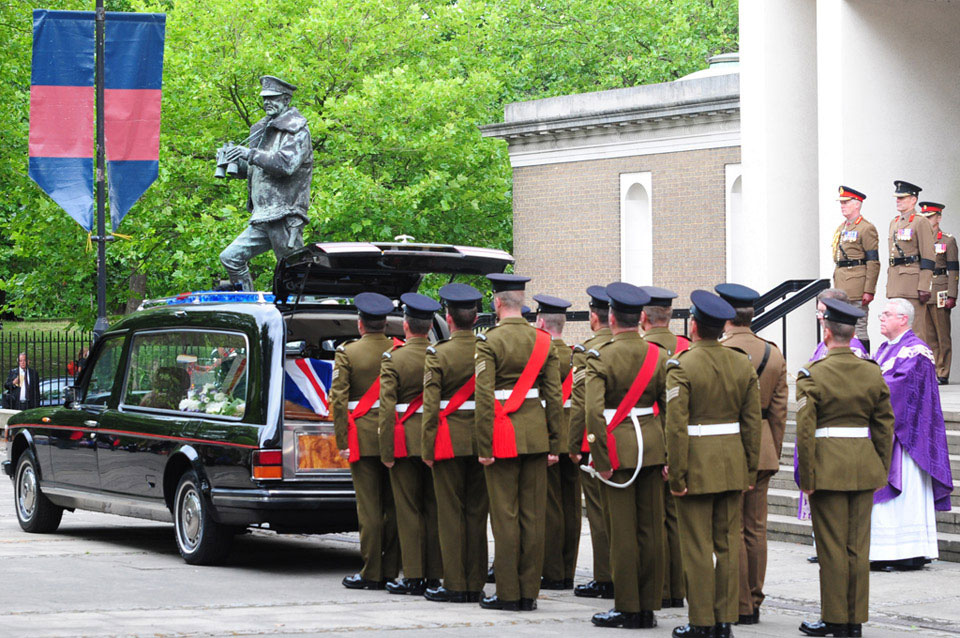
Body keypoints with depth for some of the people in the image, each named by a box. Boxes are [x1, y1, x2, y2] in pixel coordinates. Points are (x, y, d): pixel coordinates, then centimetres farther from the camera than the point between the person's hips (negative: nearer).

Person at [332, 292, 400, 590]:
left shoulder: (348, 353, -4)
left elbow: (338, 399, -8)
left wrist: (342, 440, -5)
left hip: (363, 437, -3)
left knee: (369, 506, -2)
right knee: (394, 505, 8)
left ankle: (371, 574, 0)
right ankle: (391, 571, 10)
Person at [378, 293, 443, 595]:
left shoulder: (393, 359, -8)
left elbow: (387, 408, -11)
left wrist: (386, 451, -7)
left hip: (405, 440, -3)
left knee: (408, 510, 2)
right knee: (435, 508, 9)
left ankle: (414, 577, 2)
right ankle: (436, 574, 12)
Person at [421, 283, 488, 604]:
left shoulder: (438, 354, -8)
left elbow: (431, 405, -10)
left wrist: (427, 448, -6)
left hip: (450, 440, -4)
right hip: (482, 439, 4)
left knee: (450, 512, 1)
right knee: (477, 511, 8)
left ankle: (454, 585, 0)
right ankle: (475, 585, 10)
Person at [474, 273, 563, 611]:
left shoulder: (489, 341, -8)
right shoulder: (543, 340, 6)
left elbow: (485, 397, -12)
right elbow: (554, 395, 5)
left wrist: (484, 446, -9)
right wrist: (554, 443, 9)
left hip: (503, 433, -4)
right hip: (536, 433, 4)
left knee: (505, 515, -1)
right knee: (533, 515, 7)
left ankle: (508, 593, 1)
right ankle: (529, 592, 9)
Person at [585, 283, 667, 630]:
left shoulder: (600, 357, -10)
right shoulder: (658, 355, 2)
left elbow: (594, 411, -17)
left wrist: (601, 460, -11)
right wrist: (671, 455, 6)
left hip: (618, 448, -4)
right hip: (652, 446, 4)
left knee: (622, 532, 1)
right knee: (651, 530, 7)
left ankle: (627, 609, 4)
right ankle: (648, 607, 12)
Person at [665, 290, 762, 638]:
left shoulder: (682, 366, -12)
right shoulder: (743, 363, 4)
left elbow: (676, 426, -16)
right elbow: (753, 422, 5)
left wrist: (676, 474, -11)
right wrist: (750, 470, 12)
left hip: (697, 465, -5)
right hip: (733, 463, 5)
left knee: (697, 547, 1)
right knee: (728, 543, 9)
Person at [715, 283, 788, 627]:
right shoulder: (774, 354, 6)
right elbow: (779, 411, 9)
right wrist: (774, 453, 17)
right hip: (762, 452, 6)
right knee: (756, 529, 11)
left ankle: (739, 606, 0)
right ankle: (754, 602, 16)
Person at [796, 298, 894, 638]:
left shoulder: (812, 375, -10)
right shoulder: (873, 373, 4)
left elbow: (805, 431, -12)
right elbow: (885, 427, 6)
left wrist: (807, 478, -7)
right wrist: (882, 470, 14)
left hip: (828, 468, -4)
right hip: (864, 467, 4)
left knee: (832, 547, 1)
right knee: (858, 546, 8)